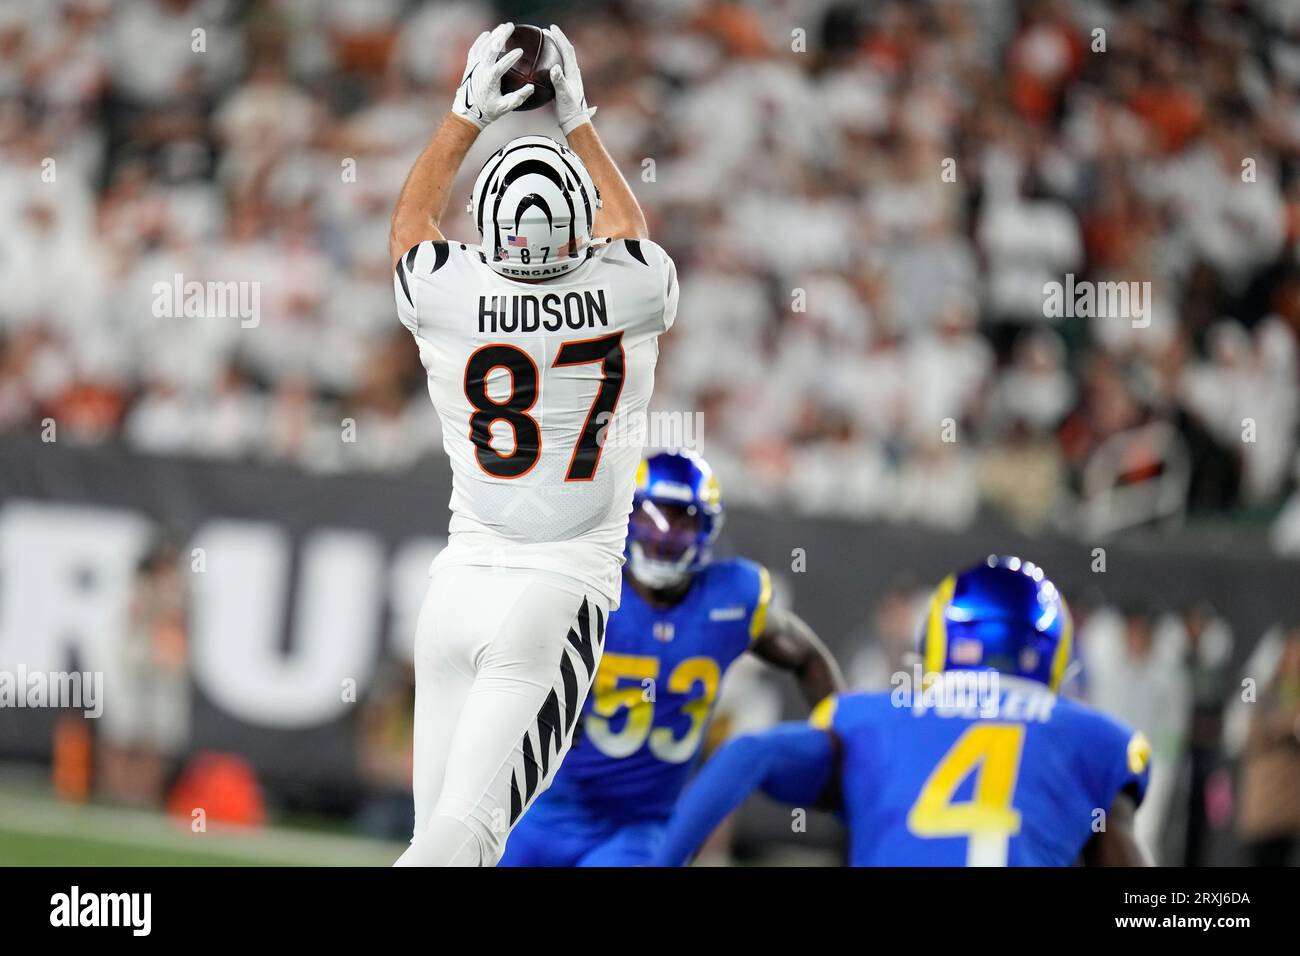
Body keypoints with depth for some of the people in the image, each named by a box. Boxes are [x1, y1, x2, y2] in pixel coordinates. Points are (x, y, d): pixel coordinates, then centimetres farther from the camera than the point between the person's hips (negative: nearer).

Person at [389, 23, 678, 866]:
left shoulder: (449, 300, -3)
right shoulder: (626, 299, -4)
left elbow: (412, 223, 23)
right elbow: (626, 235, 24)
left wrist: (468, 115, 28)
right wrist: (577, 123, 33)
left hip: (461, 584, 2)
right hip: (563, 591, -2)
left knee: (438, 825, 6)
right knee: (466, 832, -11)